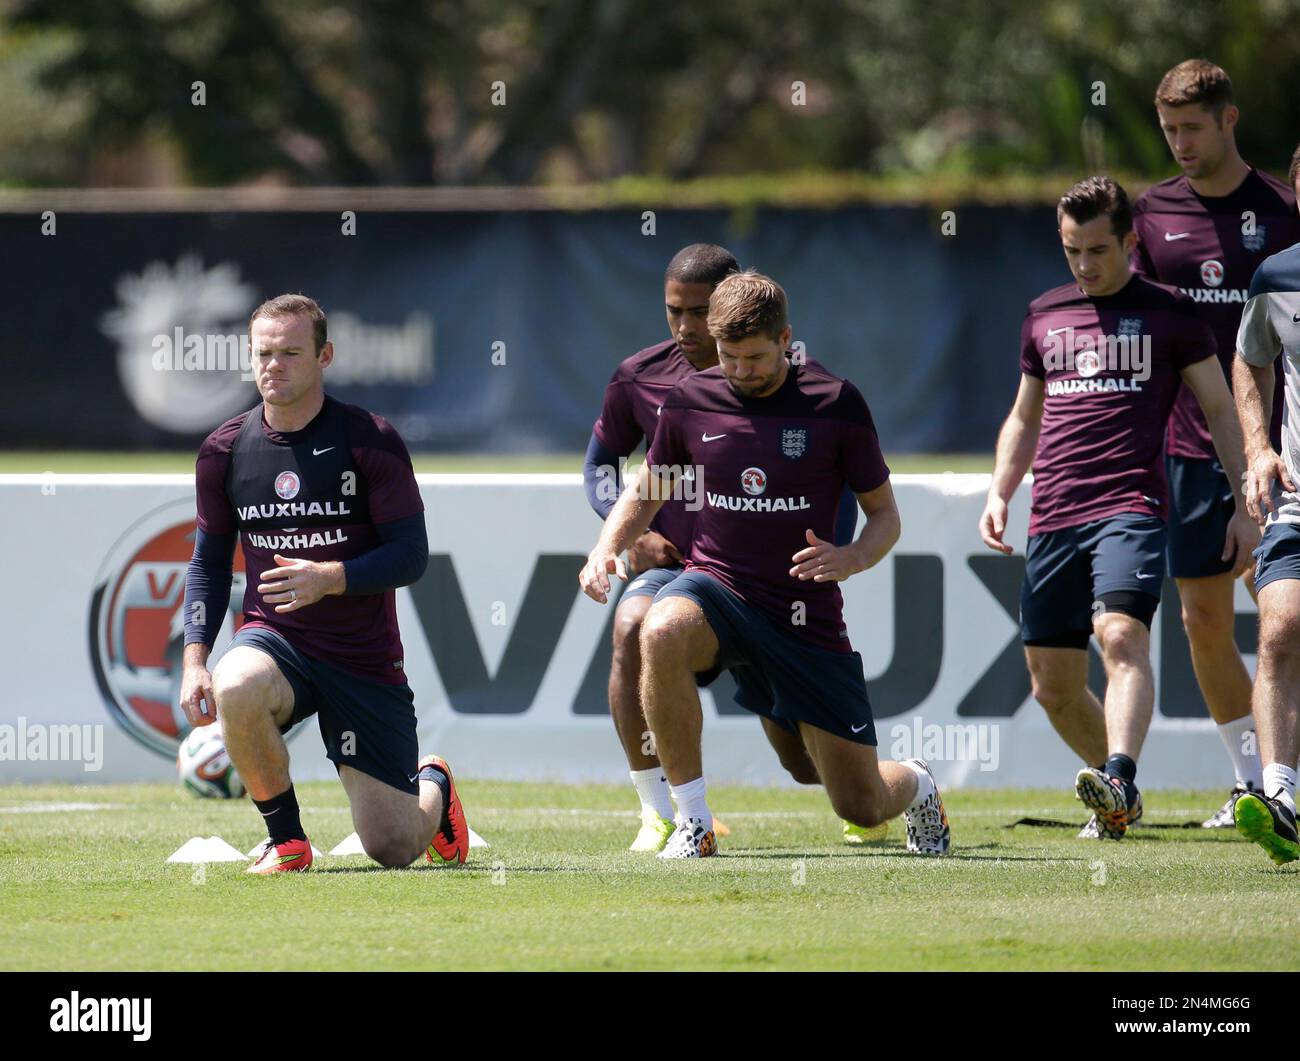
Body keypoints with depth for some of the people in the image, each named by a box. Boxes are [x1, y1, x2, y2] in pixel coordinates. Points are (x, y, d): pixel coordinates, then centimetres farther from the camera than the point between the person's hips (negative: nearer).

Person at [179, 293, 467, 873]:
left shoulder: (370, 441, -8)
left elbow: (411, 554, -10)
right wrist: (194, 657, -2)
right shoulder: (224, 451, 3)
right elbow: (209, 562, 13)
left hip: (365, 659, -2)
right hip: (273, 640, 2)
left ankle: (432, 785, 37)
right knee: (236, 688, -38)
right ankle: (285, 838, -12)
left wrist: (330, 579, -27)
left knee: (392, 846, -3)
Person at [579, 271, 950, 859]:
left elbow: (885, 513, 1)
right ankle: (693, 822, -26)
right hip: (717, 586, 1)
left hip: (806, 615, -1)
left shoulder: (834, 403, -7)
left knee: (862, 806, 0)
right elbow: (646, 492, 15)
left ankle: (916, 785, 42)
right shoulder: (690, 401, -1)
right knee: (661, 631, -39)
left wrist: (852, 558, -21)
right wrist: (607, 548, -5)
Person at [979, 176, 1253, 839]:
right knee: (1052, 685, 5)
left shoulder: (1168, 313, 5)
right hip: (1051, 521, 5)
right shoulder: (1044, 316, 18)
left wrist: (1245, 507, 2)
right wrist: (998, 495, 15)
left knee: (1121, 635, -30)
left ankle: (1118, 779, -44)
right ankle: (1116, 797, 24)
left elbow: (1220, 412, 8)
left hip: (1131, 507, -5)